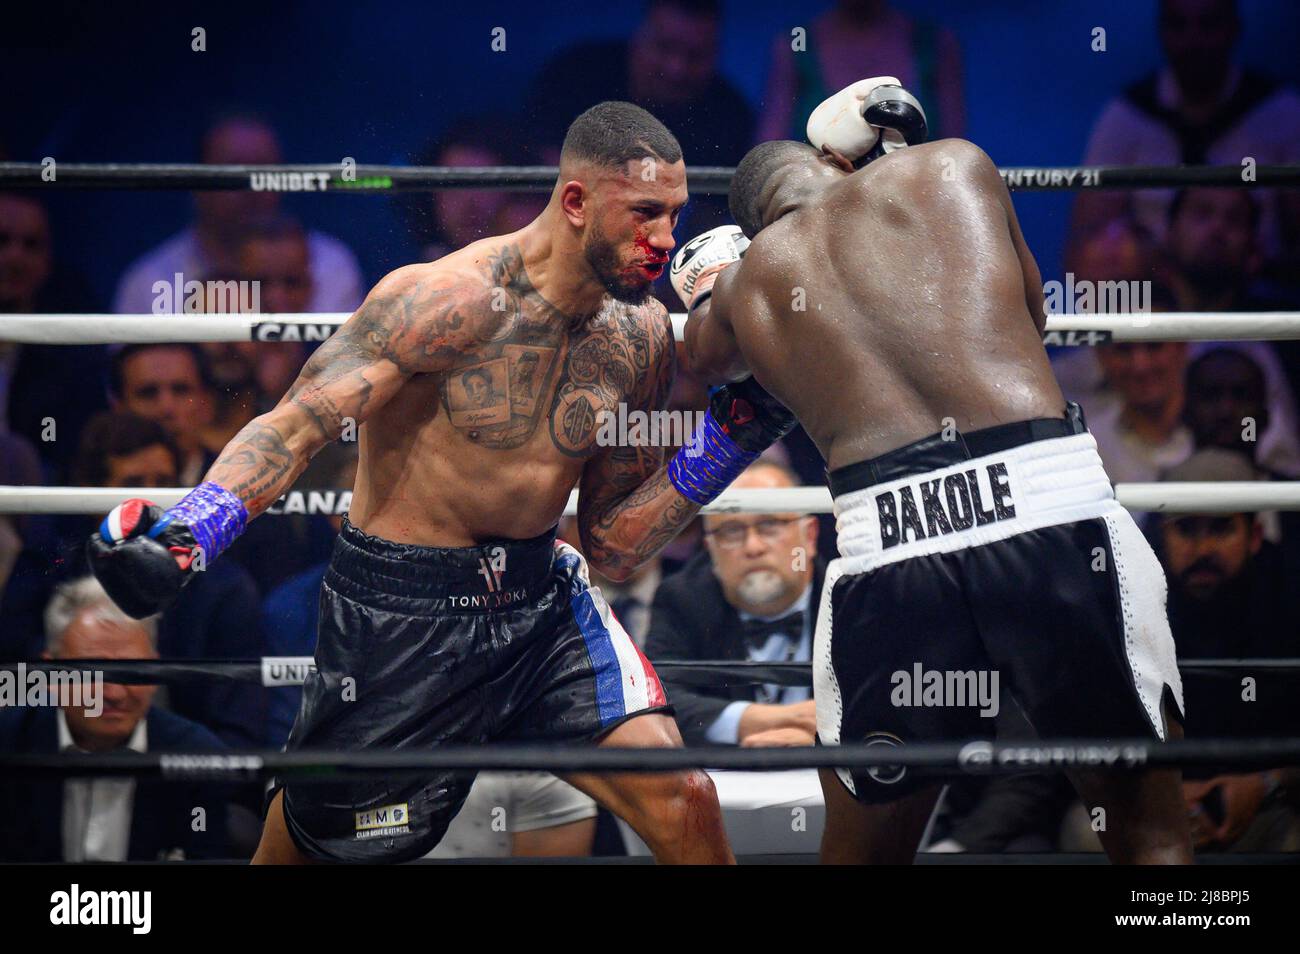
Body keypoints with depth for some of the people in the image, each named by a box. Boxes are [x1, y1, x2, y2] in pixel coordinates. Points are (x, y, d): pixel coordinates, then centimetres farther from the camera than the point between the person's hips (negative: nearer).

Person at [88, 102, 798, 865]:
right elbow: (291, 431, -22)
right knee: (313, 839, 6)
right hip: (400, 609, -5)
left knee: (683, 800, -10)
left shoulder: (642, 338, -1)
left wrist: (720, 455, -7)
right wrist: (186, 536, -39)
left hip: (542, 595, 5)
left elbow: (612, 548, 6)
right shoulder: (450, 301, -20)